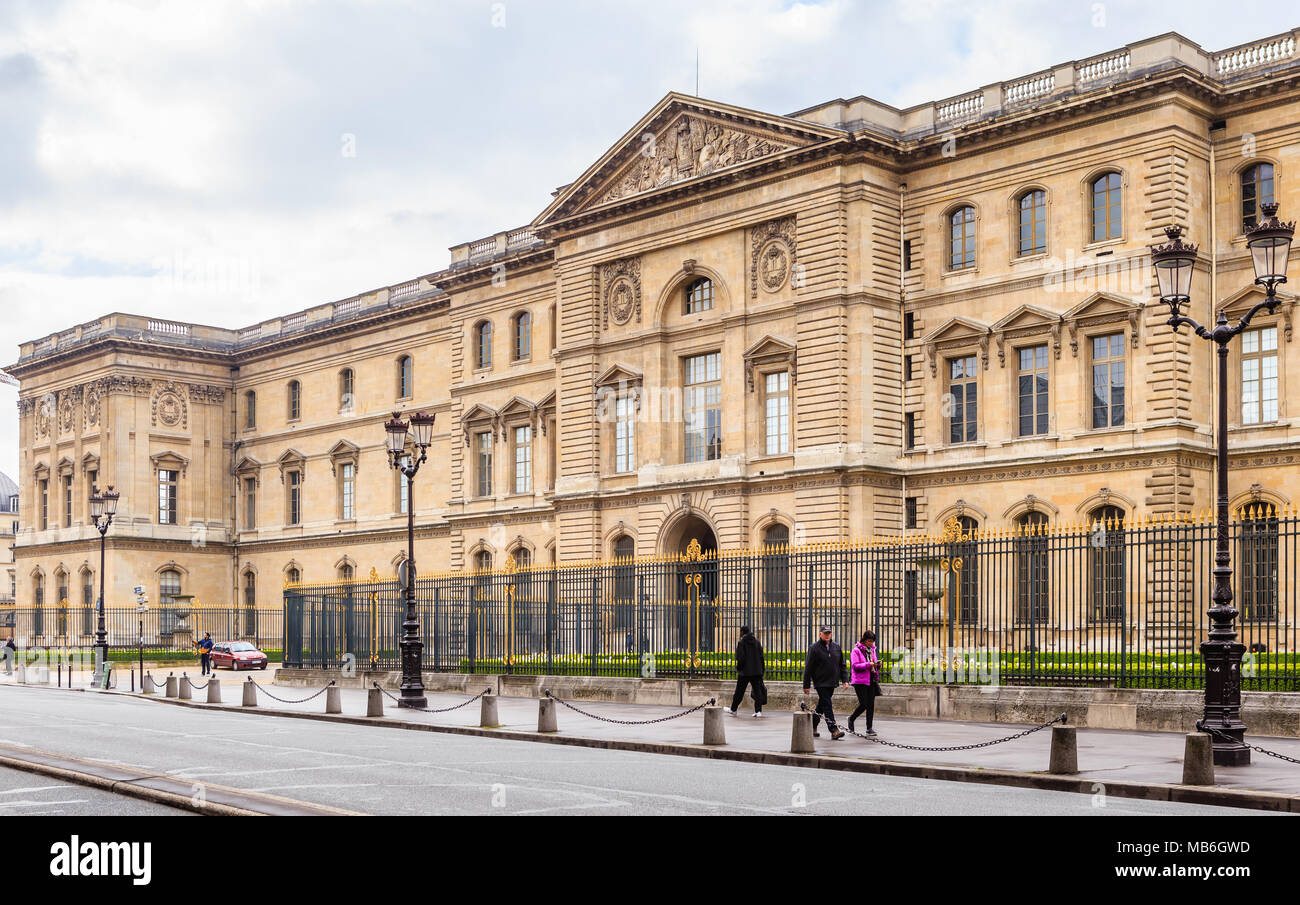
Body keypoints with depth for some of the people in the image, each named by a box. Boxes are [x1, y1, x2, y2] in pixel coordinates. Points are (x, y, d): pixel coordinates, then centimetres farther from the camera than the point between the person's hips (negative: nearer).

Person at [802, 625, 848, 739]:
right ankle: (834, 730, -15)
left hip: (832, 683, 6)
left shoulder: (836, 647, 10)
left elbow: (842, 665, 16)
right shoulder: (814, 648, -6)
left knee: (821, 706, 14)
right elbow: (808, 668, -6)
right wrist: (806, 685, -7)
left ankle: (813, 726, 27)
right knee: (827, 705, -11)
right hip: (820, 682, -6)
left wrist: (845, 680, 4)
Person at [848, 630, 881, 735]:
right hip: (860, 681, -6)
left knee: (871, 704, 3)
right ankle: (851, 719, 16)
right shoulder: (856, 650, -8)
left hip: (871, 681, 6)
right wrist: (868, 665, -25)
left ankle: (869, 728, 8)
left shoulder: (872, 649, 13)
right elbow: (855, 665, -15)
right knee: (863, 704, -9)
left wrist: (877, 665, -1)